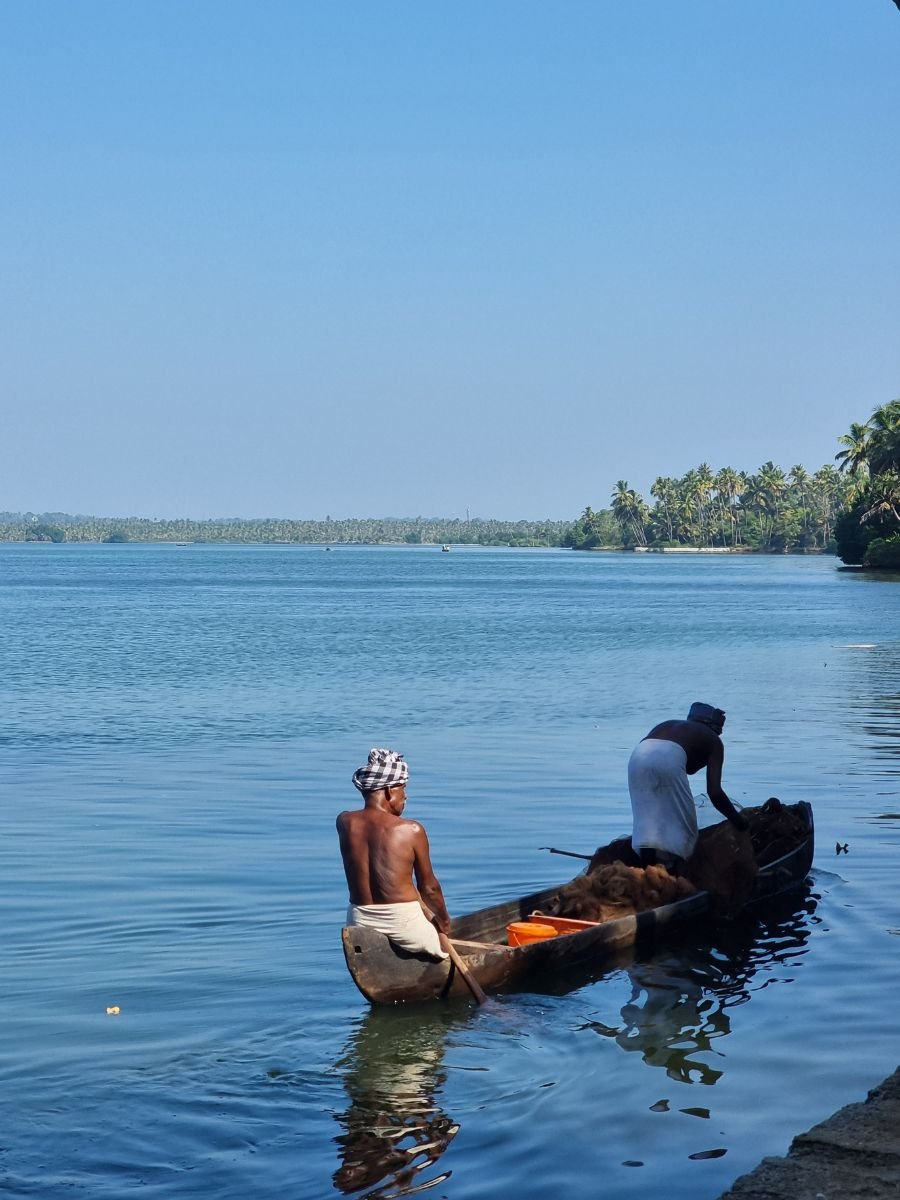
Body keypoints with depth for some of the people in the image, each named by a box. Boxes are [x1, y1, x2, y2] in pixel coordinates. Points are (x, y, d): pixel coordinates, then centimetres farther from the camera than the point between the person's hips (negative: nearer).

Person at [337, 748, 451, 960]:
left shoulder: (345, 823, -4)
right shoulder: (411, 831, -10)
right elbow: (429, 887, 1)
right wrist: (444, 920, 15)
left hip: (359, 925, 4)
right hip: (403, 922, -4)